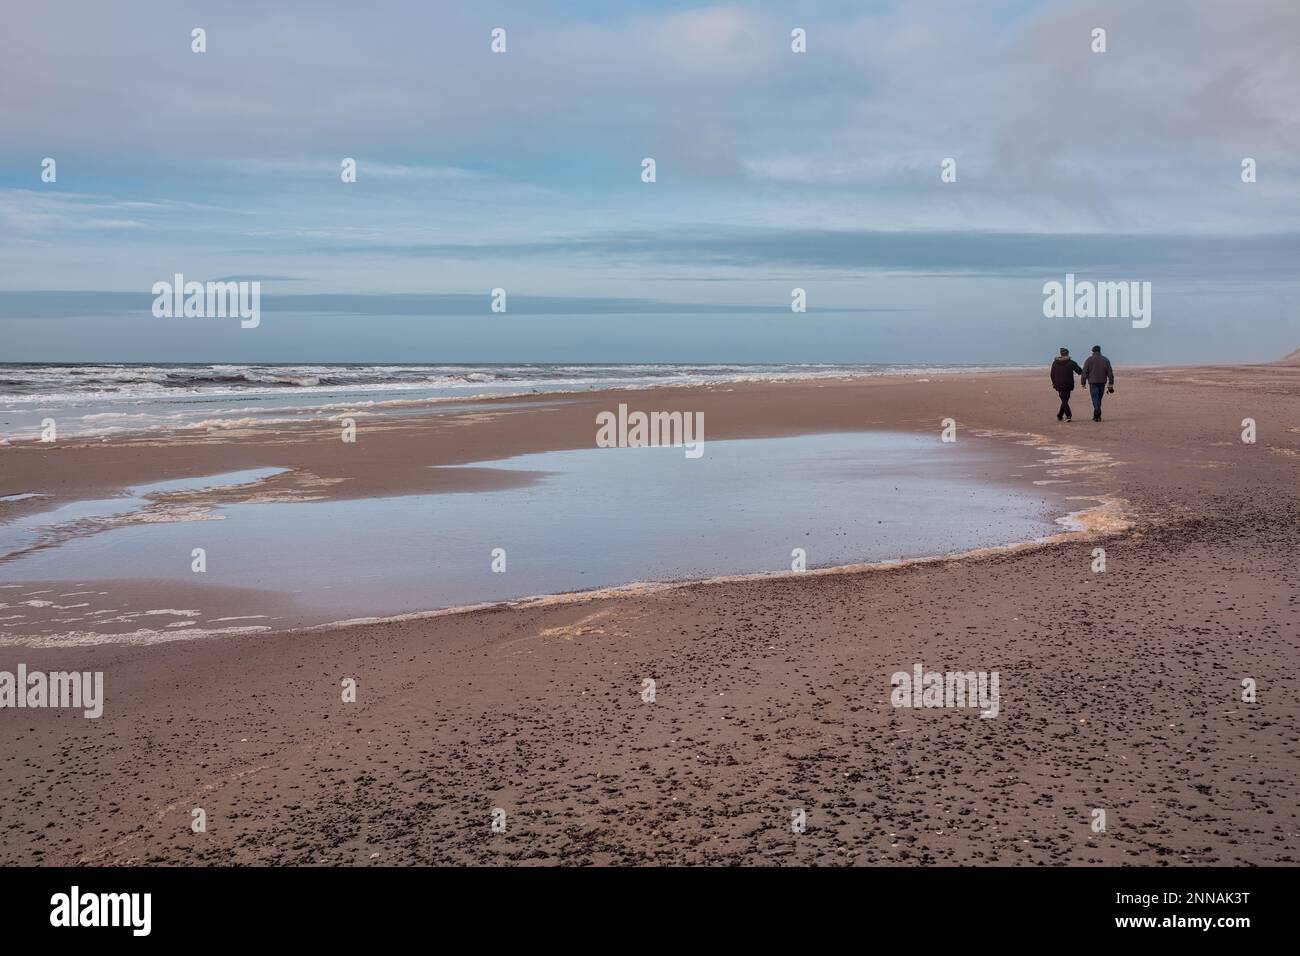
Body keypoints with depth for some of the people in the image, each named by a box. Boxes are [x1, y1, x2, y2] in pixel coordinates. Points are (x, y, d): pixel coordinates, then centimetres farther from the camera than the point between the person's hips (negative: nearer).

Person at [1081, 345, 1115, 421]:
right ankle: (1096, 415, 20)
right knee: (1099, 399, 14)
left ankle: (1097, 415, -21)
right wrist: (1111, 384, 4)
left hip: (1093, 382, -3)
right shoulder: (1105, 360, 5)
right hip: (1102, 382, 3)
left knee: (1095, 399, -5)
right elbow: (1110, 372, 2)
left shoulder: (1088, 360, -2)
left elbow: (1084, 372, -4)